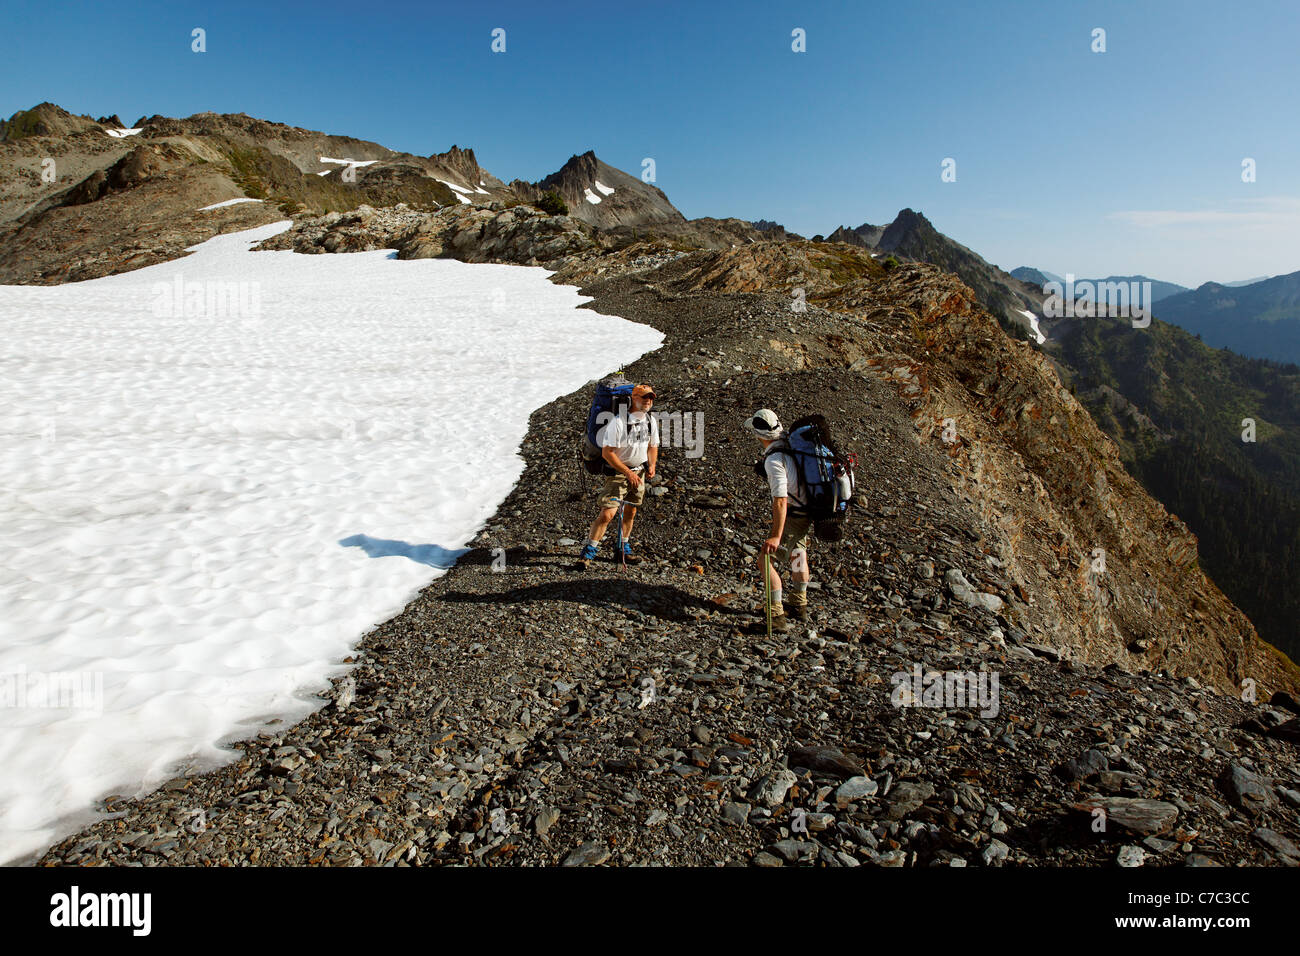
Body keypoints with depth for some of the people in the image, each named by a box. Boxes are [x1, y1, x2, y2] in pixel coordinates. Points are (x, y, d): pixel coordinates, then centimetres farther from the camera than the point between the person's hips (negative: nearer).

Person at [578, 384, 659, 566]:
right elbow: (607, 453, -20)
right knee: (607, 513, -14)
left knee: (630, 512, 14)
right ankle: (589, 551, -3)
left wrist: (652, 465, -1)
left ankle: (624, 550, 30)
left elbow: (652, 446, 17)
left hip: (639, 471, 6)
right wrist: (628, 473, -20)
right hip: (618, 471, -6)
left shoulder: (651, 421, 2)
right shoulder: (618, 422, -20)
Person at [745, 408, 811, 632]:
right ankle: (800, 606, 41)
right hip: (806, 511, 10)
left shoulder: (774, 460, -27)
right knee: (797, 553, 27)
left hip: (791, 516, -10)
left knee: (766, 560, -6)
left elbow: (781, 500, -33)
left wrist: (776, 536, -34)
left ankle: (778, 617, -6)